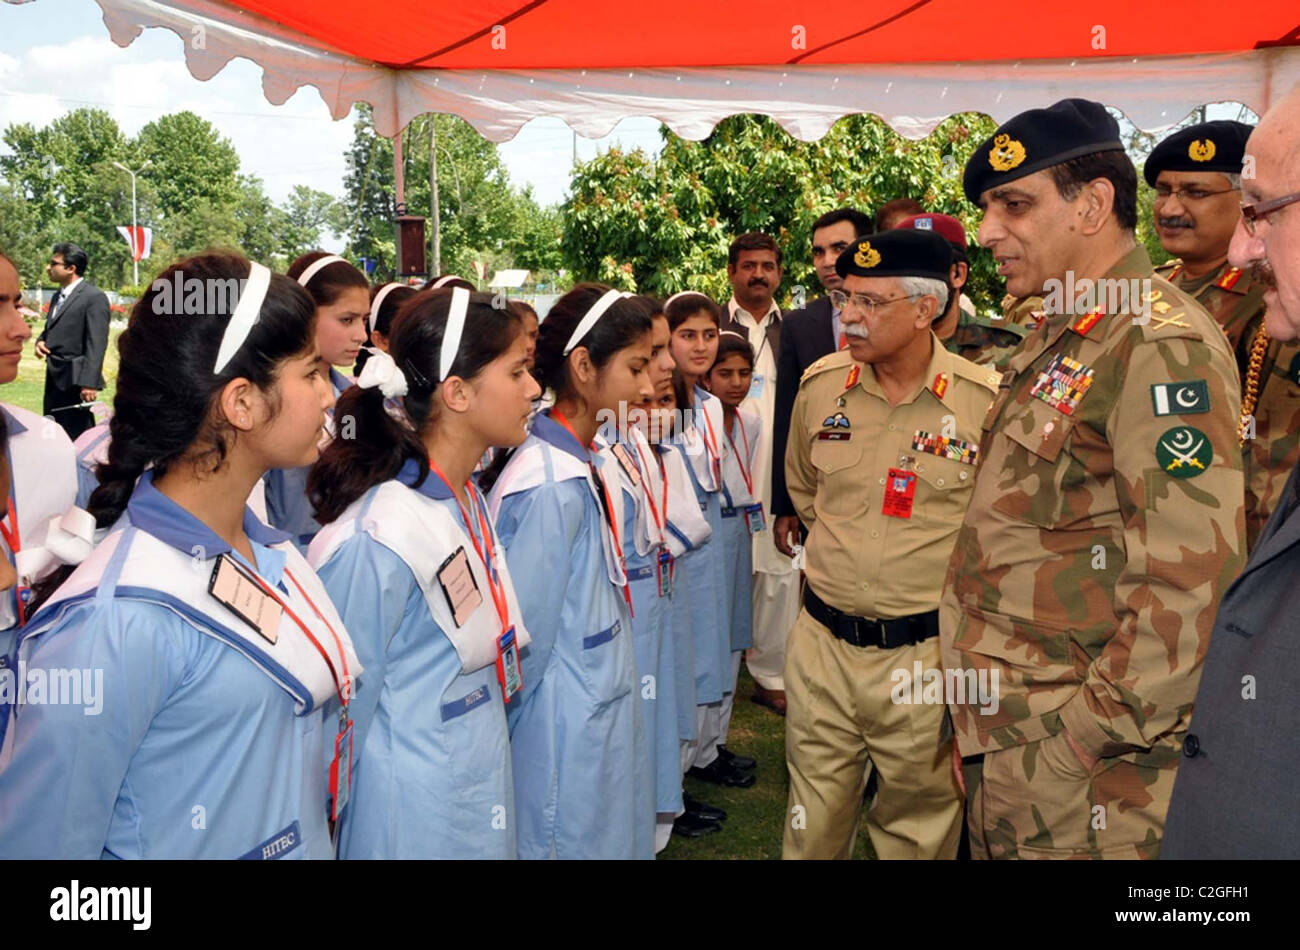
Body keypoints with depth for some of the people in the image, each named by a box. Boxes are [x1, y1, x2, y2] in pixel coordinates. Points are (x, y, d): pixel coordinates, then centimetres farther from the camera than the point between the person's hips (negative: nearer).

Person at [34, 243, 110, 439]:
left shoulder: (94, 297, -12)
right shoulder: (57, 296, 17)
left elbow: (96, 344, -18)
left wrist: (89, 383, -24)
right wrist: (40, 341, 5)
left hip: (75, 380, -9)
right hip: (54, 379, 9)